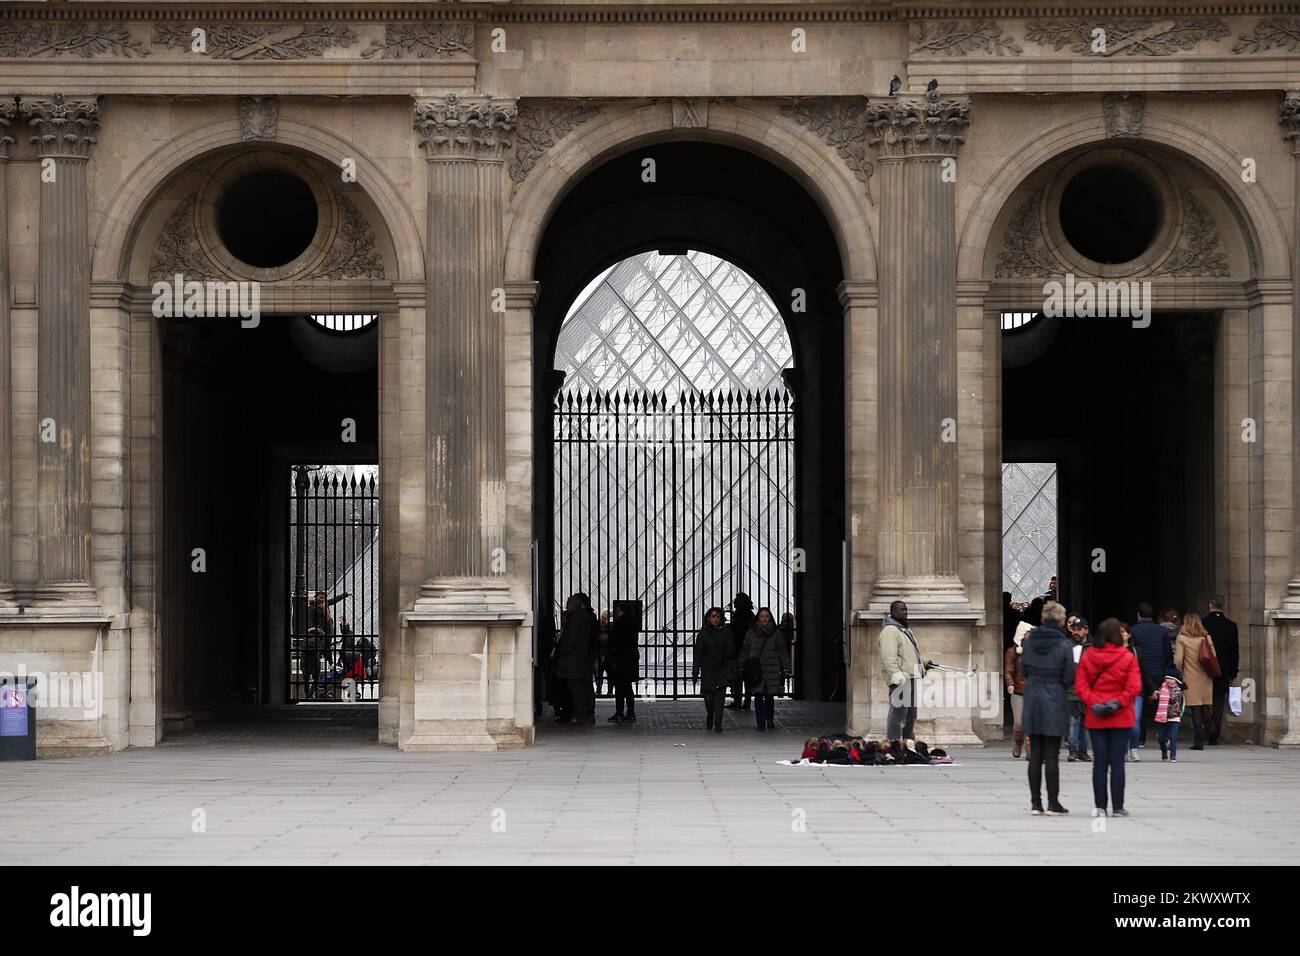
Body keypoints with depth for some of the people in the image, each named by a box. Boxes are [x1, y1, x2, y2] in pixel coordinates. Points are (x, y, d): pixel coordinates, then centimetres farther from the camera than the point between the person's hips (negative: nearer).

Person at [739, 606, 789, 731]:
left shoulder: (775, 633, 7)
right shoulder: (751, 633, 6)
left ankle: (770, 721, 21)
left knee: (770, 697, 5)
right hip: (756, 670, 0)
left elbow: (782, 652, 8)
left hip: (772, 670, 0)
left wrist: (785, 668, 3)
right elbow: (745, 652, 8)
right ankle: (761, 723, 1)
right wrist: (742, 668, 5)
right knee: (758, 696, -4)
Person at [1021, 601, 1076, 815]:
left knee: (1035, 755, 8)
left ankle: (1035, 803, 11)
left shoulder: (1030, 640, 1)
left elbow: (1024, 669, 9)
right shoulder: (1064, 645, -11)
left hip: (1032, 700, 4)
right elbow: (1069, 679, -8)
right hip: (1054, 701, -4)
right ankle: (1053, 803, 3)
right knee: (1052, 755, 0)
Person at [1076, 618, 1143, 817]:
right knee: (1117, 762, 1)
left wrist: (1093, 702, -8)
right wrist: (1119, 702, -9)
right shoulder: (1128, 658, -5)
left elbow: (1080, 685, -5)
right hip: (1121, 718, -2)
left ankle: (1100, 806, 5)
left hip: (1095, 718, 2)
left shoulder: (1087, 657, 1)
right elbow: (1134, 687, -12)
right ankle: (1117, 807, 2)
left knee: (1099, 762, 6)